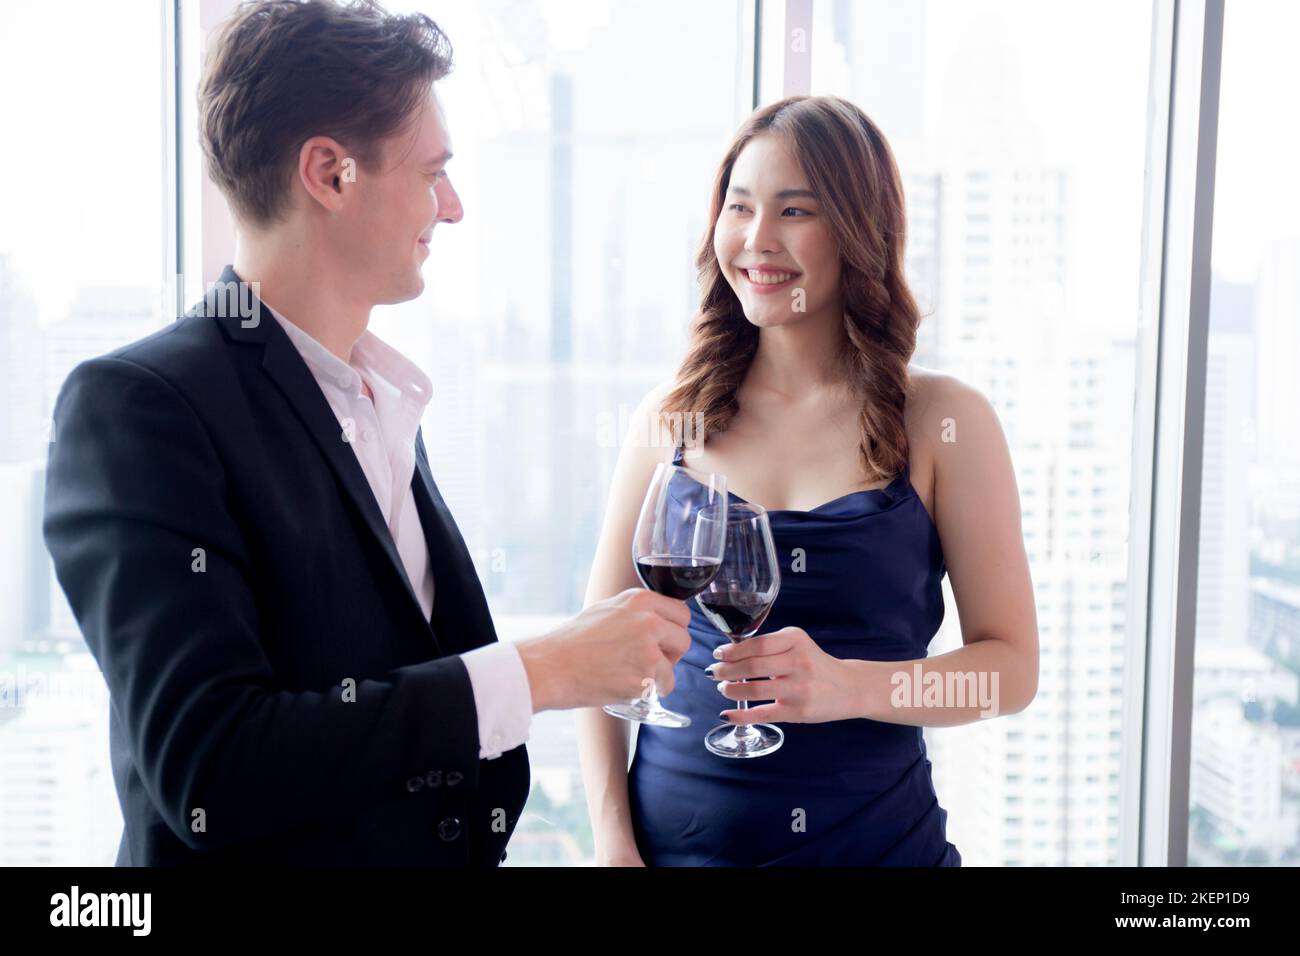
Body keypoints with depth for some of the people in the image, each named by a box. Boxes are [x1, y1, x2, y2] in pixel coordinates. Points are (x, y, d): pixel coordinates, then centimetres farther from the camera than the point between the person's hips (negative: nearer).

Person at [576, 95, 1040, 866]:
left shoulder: (943, 421, -6)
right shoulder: (671, 418, -1)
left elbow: (1010, 666, -6)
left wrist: (849, 687, -22)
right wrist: (613, 837, -7)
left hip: (875, 837, -1)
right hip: (675, 835, 1)